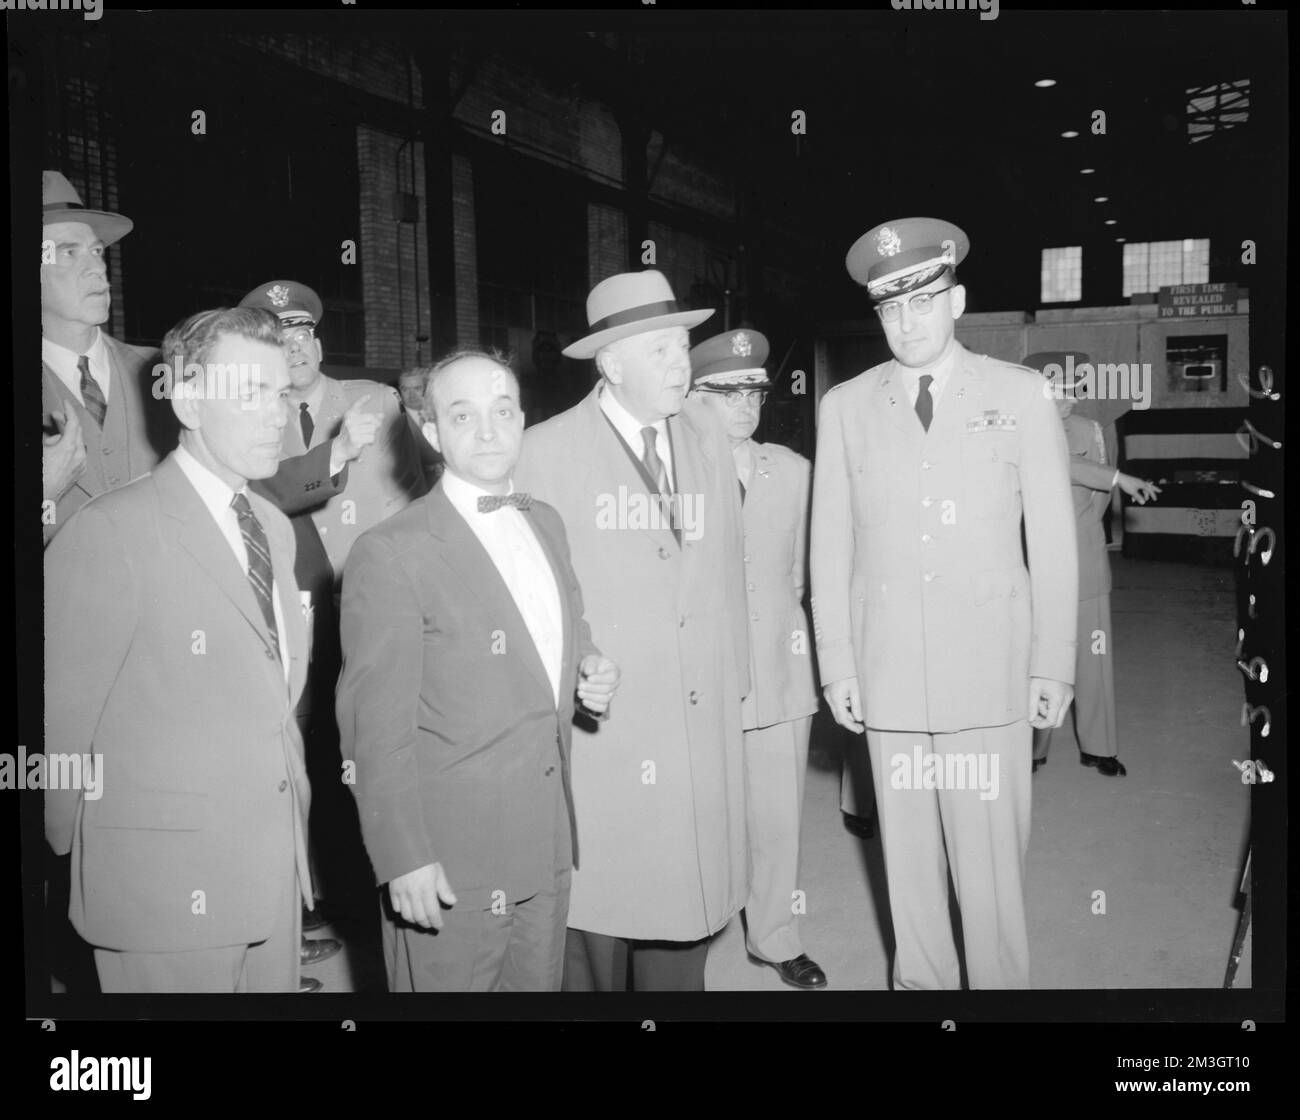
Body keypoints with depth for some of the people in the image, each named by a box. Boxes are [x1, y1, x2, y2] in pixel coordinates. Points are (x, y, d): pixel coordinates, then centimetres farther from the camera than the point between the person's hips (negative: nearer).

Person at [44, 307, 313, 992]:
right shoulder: (109, 534, -15)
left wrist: (292, 811, 11)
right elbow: (61, 717, -11)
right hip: (166, 886, -7)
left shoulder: (275, 528, 11)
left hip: (276, 874, 7)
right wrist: (85, 849, 0)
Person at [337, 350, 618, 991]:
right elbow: (377, 727, -15)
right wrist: (405, 860, -18)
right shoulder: (390, 555, -14)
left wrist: (589, 670, 1)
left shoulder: (547, 524, 9)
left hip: (547, 844, 7)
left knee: (540, 984, 18)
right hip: (449, 869, -6)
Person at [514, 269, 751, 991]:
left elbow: (727, 567, 11)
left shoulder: (708, 439, 10)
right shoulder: (547, 452, -5)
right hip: (599, 731, -4)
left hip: (703, 727, 4)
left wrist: (734, 681, 8)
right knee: (598, 918, 3)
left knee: (687, 908, 10)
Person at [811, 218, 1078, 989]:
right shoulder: (846, 406, 5)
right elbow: (832, 543, 6)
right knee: (907, 854, 9)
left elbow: (1052, 538, 2)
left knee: (992, 859, 0)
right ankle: (922, 979, 26)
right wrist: (837, 665, 3)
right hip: (889, 673, 2)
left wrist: (1054, 665, 1)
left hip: (990, 668, -1)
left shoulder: (1020, 394, 2)